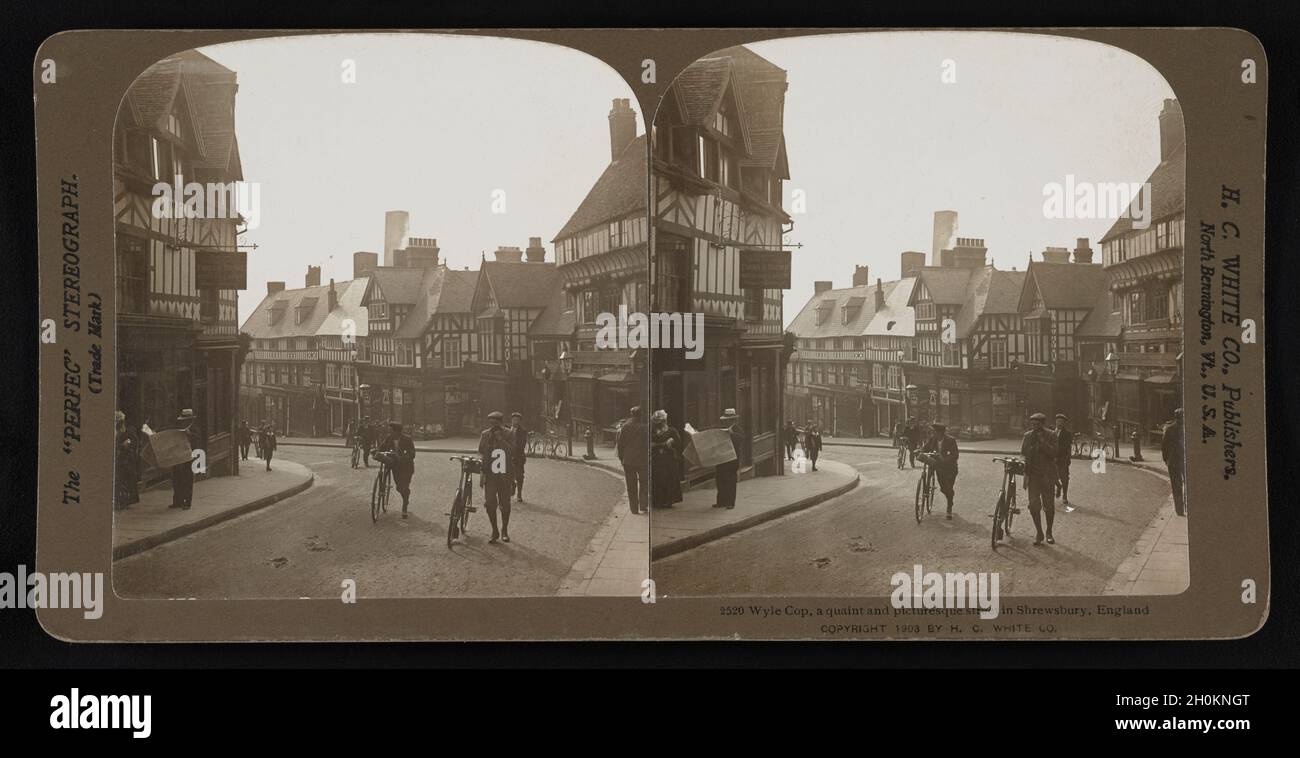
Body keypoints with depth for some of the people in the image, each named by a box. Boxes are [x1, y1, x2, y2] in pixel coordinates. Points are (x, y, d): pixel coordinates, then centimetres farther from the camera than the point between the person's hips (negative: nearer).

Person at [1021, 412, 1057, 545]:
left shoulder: (1049, 436, -3)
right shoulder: (1027, 436, 5)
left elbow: (1053, 453, -14)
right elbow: (1022, 453, 10)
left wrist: (1042, 442, -22)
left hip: (1046, 475, -2)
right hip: (1032, 475, 2)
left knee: (1049, 506, 3)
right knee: (1034, 505, -4)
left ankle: (1049, 532, 21)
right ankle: (1039, 533, 10)